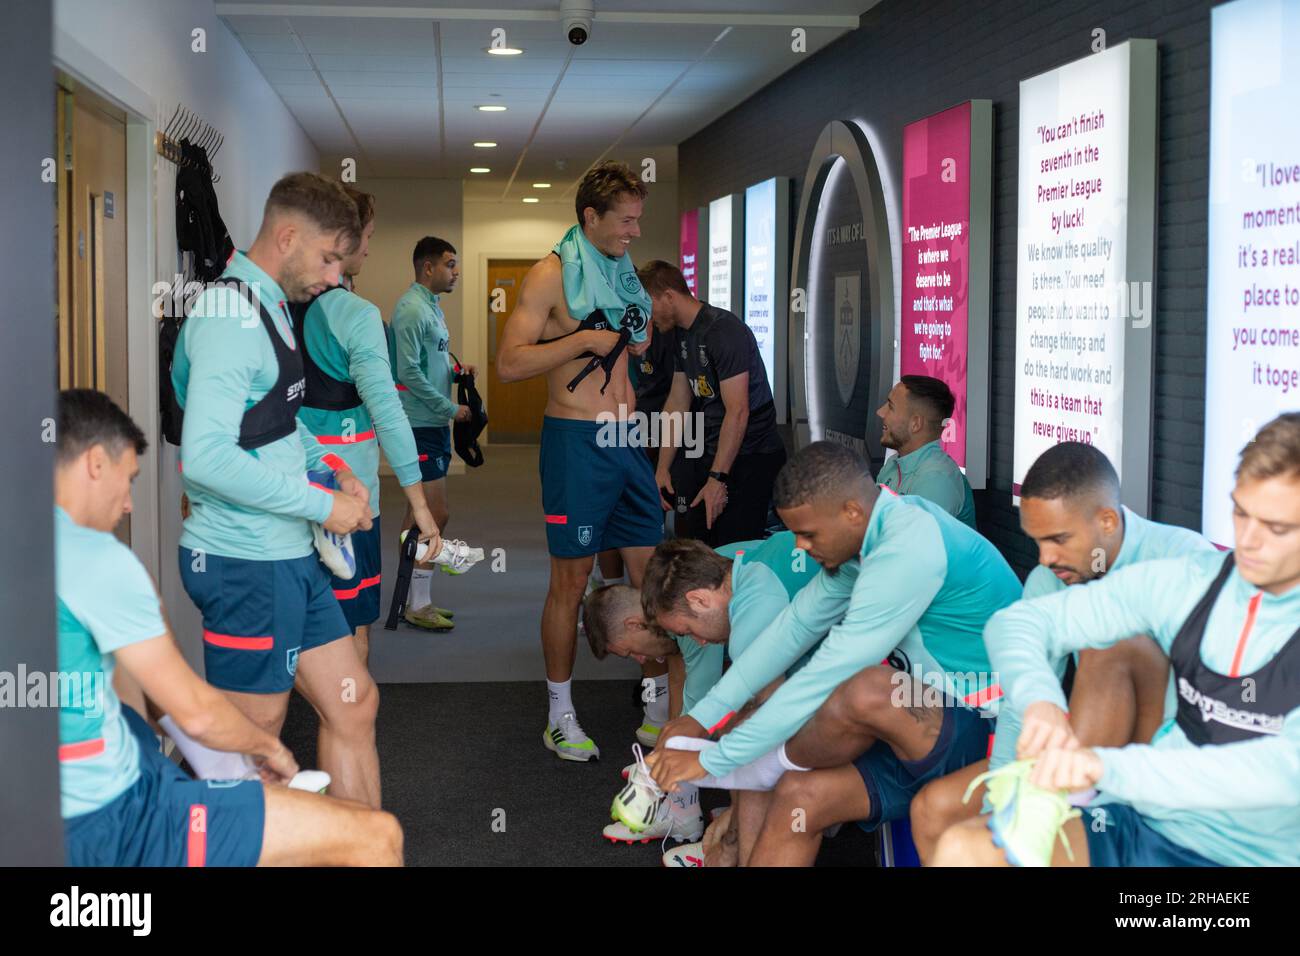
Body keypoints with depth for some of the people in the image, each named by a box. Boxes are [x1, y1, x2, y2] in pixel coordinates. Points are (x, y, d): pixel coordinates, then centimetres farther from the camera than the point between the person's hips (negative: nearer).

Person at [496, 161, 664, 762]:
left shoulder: (621, 273, 15)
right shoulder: (553, 274, -6)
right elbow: (509, 363, -15)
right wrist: (584, 339, -17)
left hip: (626, 439, 7)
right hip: (576, 440, -7)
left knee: (651, 575, 5)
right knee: (570, 581, 0)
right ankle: (560, 717, 13)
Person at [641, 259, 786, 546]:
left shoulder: (724, 331, -19)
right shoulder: (682, 333, 10)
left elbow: (737, 411, -23)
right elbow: (677, 401, 12)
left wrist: (717, 478, -25)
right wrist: (662, 468, 7)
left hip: (750, 457, -9)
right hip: (707, 452, 9)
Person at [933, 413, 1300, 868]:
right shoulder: (1189, 583, 1)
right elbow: (1019, 623, 2)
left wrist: (1112, 766, -38)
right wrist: (1041, 701, -20)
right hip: (1144, 821, 4)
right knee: (961, 848, -20)